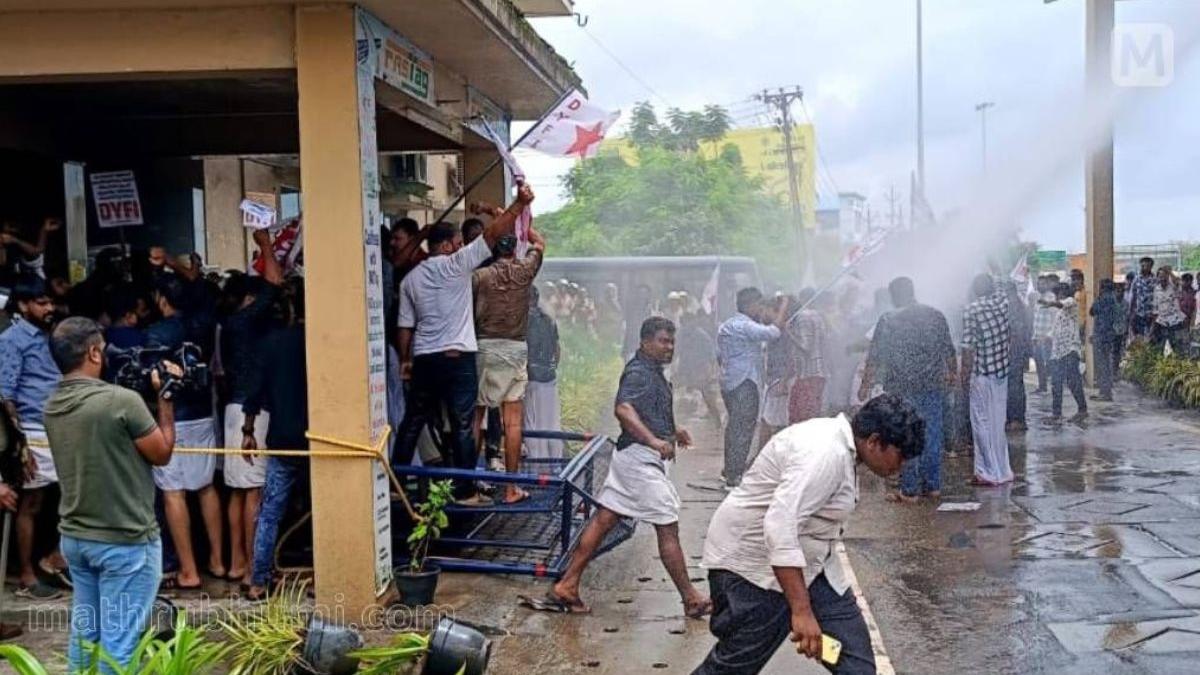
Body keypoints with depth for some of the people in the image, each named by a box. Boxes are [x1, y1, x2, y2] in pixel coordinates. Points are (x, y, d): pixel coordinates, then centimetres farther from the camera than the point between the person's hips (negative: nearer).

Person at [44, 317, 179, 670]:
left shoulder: (52, 406, 3)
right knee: (118, 644, 1)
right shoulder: (122, 400, -21)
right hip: (126, 541, -7)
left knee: (83, 633, 17)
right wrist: (165, 396, -2)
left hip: (74, 537, 7)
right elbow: (162, 453, -9)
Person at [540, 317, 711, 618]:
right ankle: (691, 599, 8)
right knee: (668, 528, -2)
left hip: (630, 457, 10)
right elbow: (624, 409, -33)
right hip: (641, 458, -10)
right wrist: (654, 440, -42)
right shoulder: (639, 372, -15)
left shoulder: (653, 372, 18)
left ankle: (565, 587, 11)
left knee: (603, 520, 9)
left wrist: (671, 432, 29)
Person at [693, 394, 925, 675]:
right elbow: (780, 525, -35)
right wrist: (801, 611, -36)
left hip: (804, 561, 10)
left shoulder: (839, 442, 8)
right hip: (755, 564, -10)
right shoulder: (826, 454, -25)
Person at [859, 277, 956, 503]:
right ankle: (933, 486, 17)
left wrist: (866, 385, 4)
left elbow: (875, 358, -5)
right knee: (932, 435, 11)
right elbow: (949, 351, 12)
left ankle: (909, 490, 4)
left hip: (902, 388, -4)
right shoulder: (936, 316, 5)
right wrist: (953, 373, 27)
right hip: (934, 386, 4)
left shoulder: (888, 321, -7)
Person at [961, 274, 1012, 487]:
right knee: (998, 422, 14)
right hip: (1002, 371, 6)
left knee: (982, 423, 3)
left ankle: (990, 473, 5)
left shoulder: (971, 310, -13)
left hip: (982, 374, -6)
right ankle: (1002, 471, 20)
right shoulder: (1003, 301, 1)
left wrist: (964, 376, -5)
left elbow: (969, 348, -14)